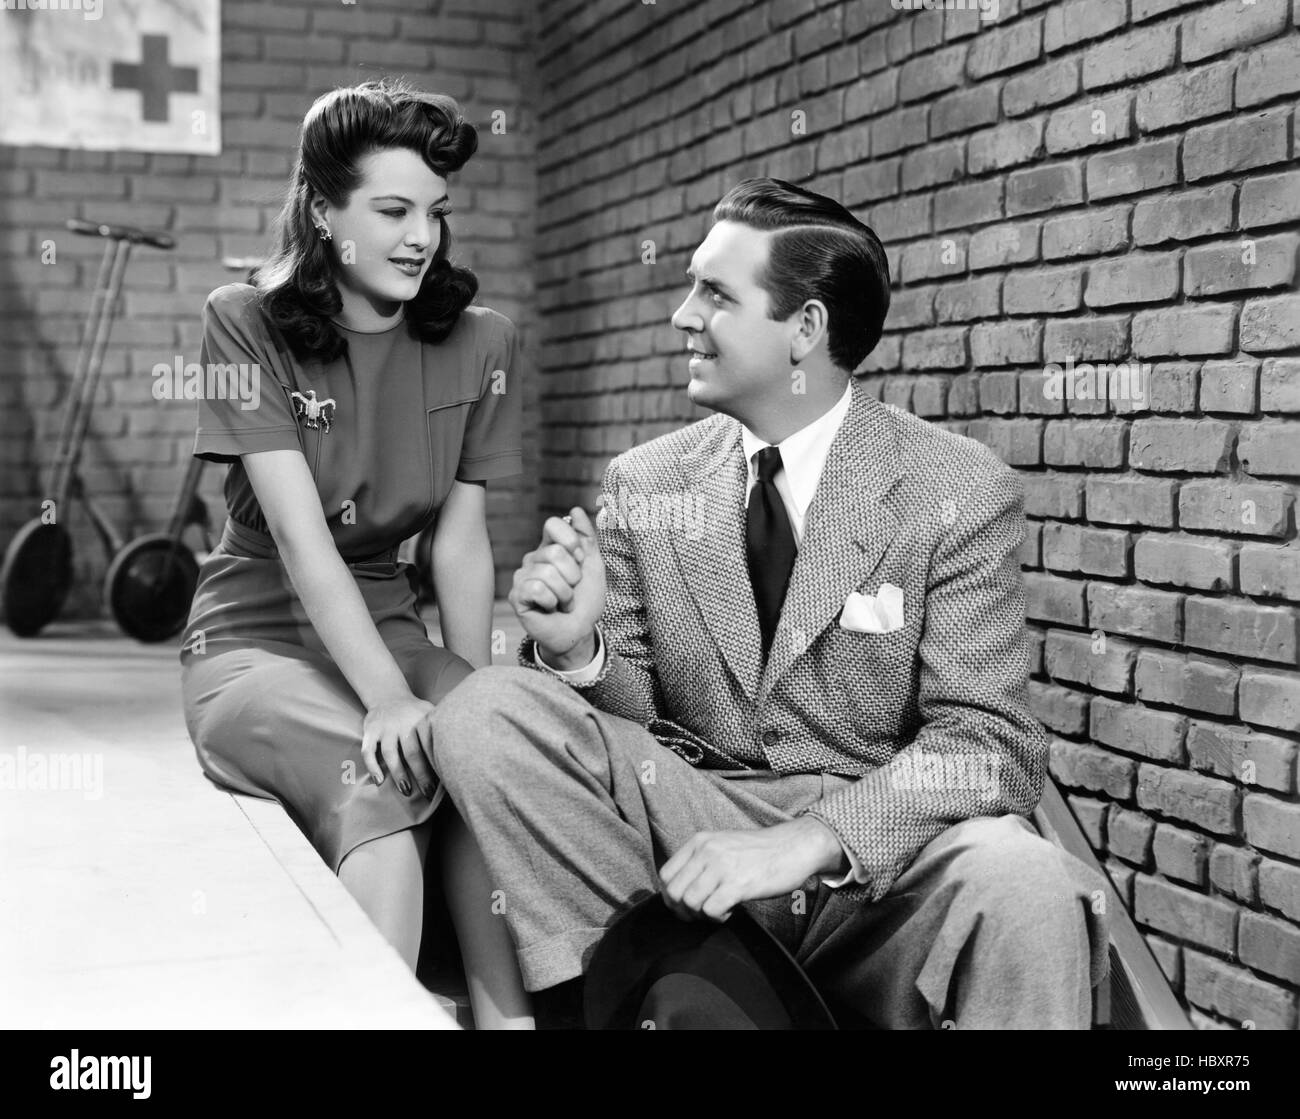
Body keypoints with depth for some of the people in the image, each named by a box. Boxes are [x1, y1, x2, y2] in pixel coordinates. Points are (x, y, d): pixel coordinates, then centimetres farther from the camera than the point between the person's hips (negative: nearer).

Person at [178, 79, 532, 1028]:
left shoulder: (480, 343, 2)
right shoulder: (247, 325, -8)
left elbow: (462, 540, 1)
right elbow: (300, 535, -18)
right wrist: (390, 697, -29)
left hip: (389, 626, 3)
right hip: (256, 638, -3)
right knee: (377, 776, -34)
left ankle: (507, 1015, -23)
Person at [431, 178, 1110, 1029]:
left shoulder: (960, 493, -7)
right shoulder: (644, 486, 3)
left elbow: (984, 740, -13)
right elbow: (638, 707, 8)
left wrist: (810, 840, -28)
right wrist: (577, 649, -16)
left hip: (886, 854, -3)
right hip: (696, 831, 3)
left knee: (1018, 885, -35)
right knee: (489, 712, -17)